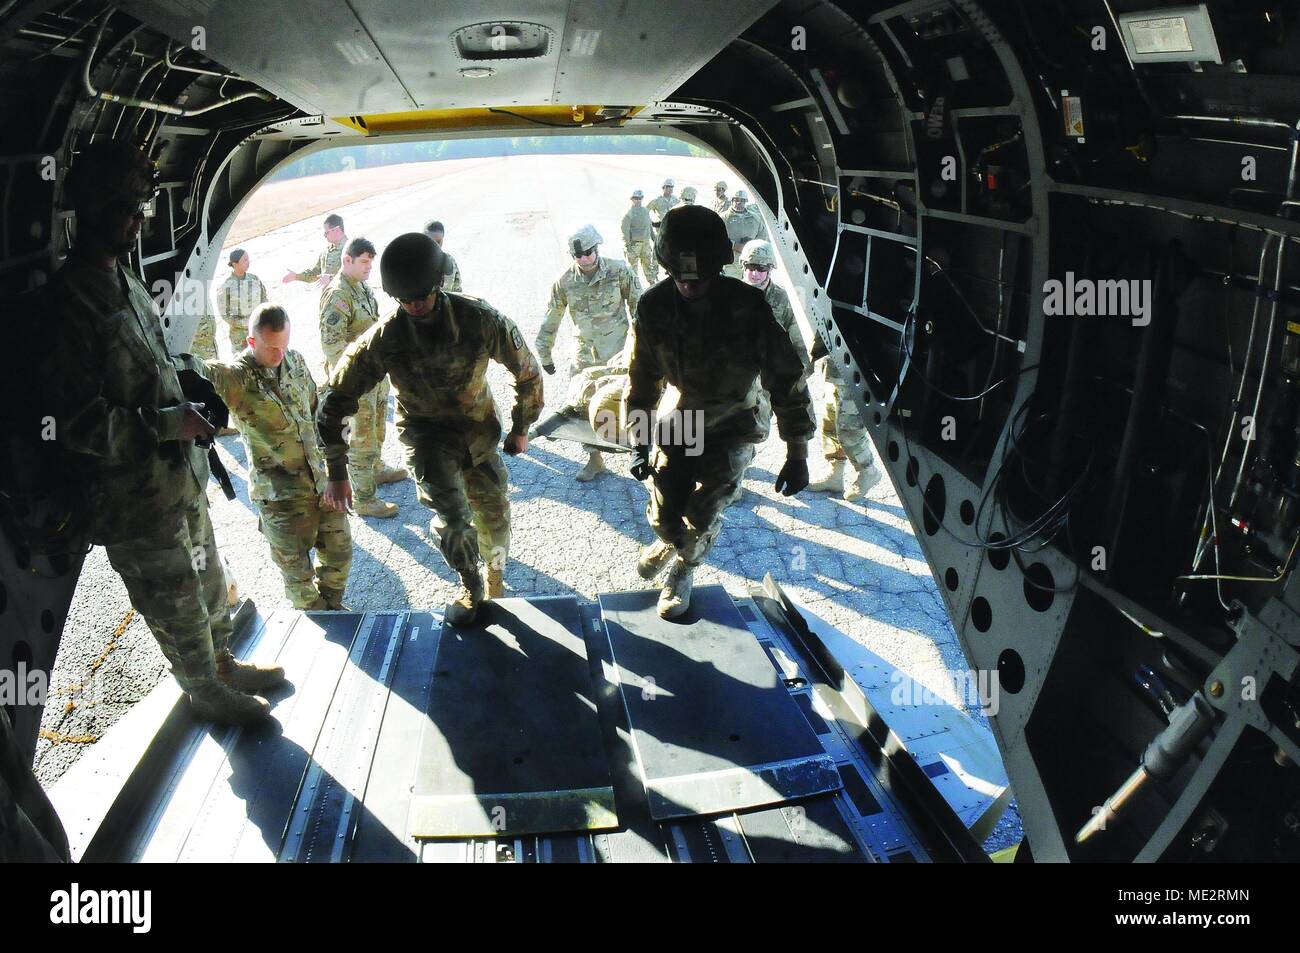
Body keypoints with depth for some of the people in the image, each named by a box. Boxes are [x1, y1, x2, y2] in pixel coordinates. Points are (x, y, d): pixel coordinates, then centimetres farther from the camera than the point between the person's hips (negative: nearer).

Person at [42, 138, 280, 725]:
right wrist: (169, 423, -23)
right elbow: (75, 422, -25)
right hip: (135, 502, -9)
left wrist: (191, 402, 8)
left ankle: (224, 665, 47)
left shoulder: (126, 284, 8)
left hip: (181, 479, 9)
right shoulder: (69, 302, -22)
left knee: (208, 585, 25)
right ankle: (208, 694, 33)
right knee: (178, 607, 11)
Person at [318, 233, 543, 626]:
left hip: (478, 427, 2)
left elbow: (526, 369, -6)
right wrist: (337, 473, -12)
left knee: (493, 515, 9)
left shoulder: (480, 318, -23)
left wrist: (521, 427, 4)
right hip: (424, 431, -1)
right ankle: (470, 585, 7)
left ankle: (496, 574, 42)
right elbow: (335, 401, -13)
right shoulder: (384, 338, -23)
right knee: (451, 515, -21)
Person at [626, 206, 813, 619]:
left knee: (702, 514, -10)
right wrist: (639, 442, -1)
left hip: (733, 428, -2)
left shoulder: (747, 306, -25)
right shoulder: (654, 306, -16)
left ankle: (682, 572, 25)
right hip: (679, 421, 2)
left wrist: (798, 454, -15)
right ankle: (668, 542, 41)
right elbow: (642, 377, -1)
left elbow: (787, 380, -17)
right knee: (662, 514, 0)